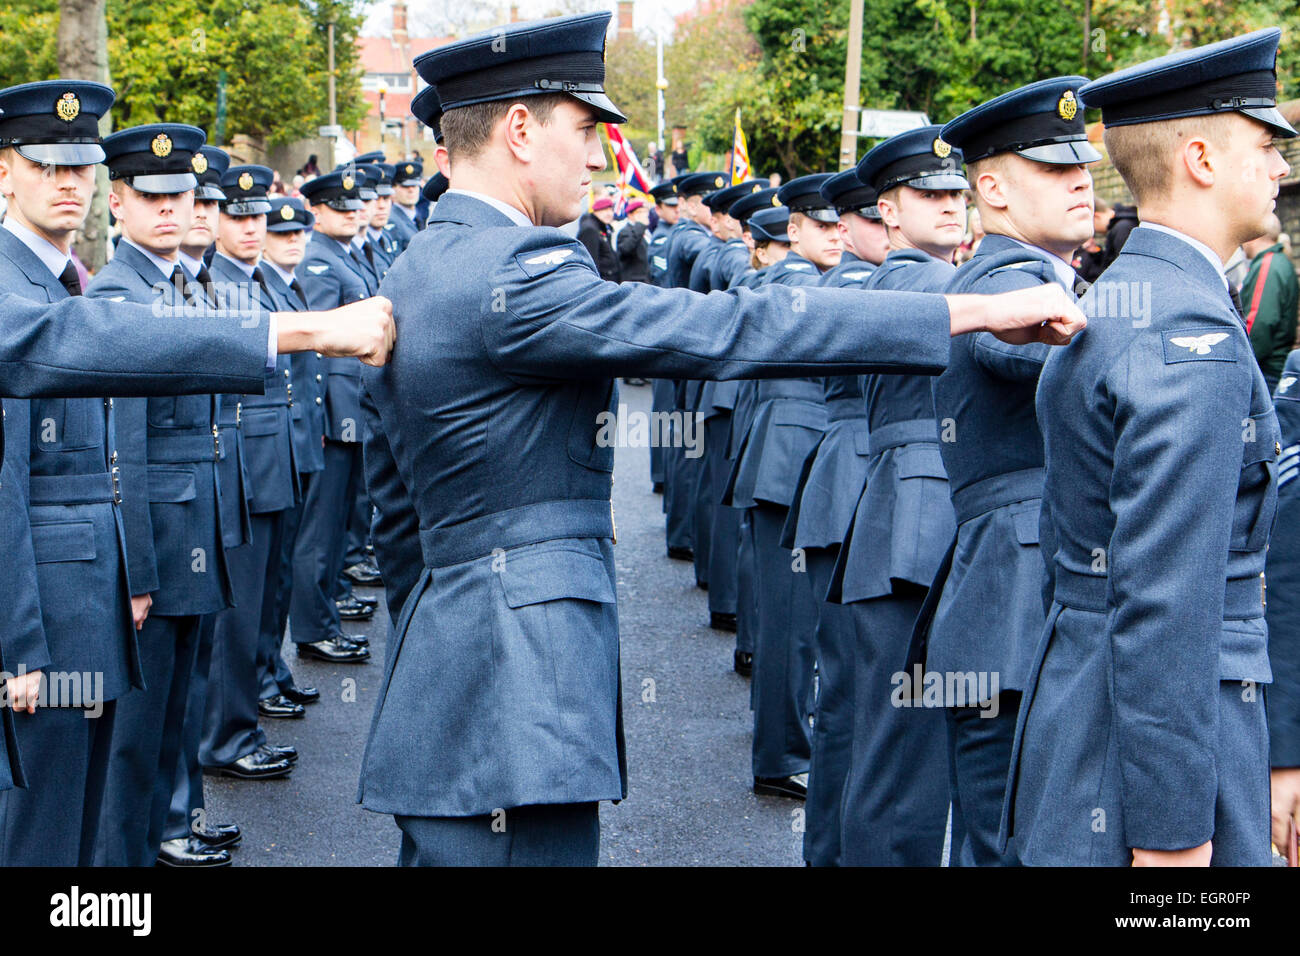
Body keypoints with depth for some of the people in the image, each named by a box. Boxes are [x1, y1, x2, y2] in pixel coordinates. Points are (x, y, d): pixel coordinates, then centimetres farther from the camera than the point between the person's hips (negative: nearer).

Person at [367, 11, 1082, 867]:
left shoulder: (412, 272, 14)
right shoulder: (514, 271, -18)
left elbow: (392, 492, 21)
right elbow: (728, 331, -24)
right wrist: (979, 310, -22)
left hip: (447, 634, 11)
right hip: (517, 678, -11)